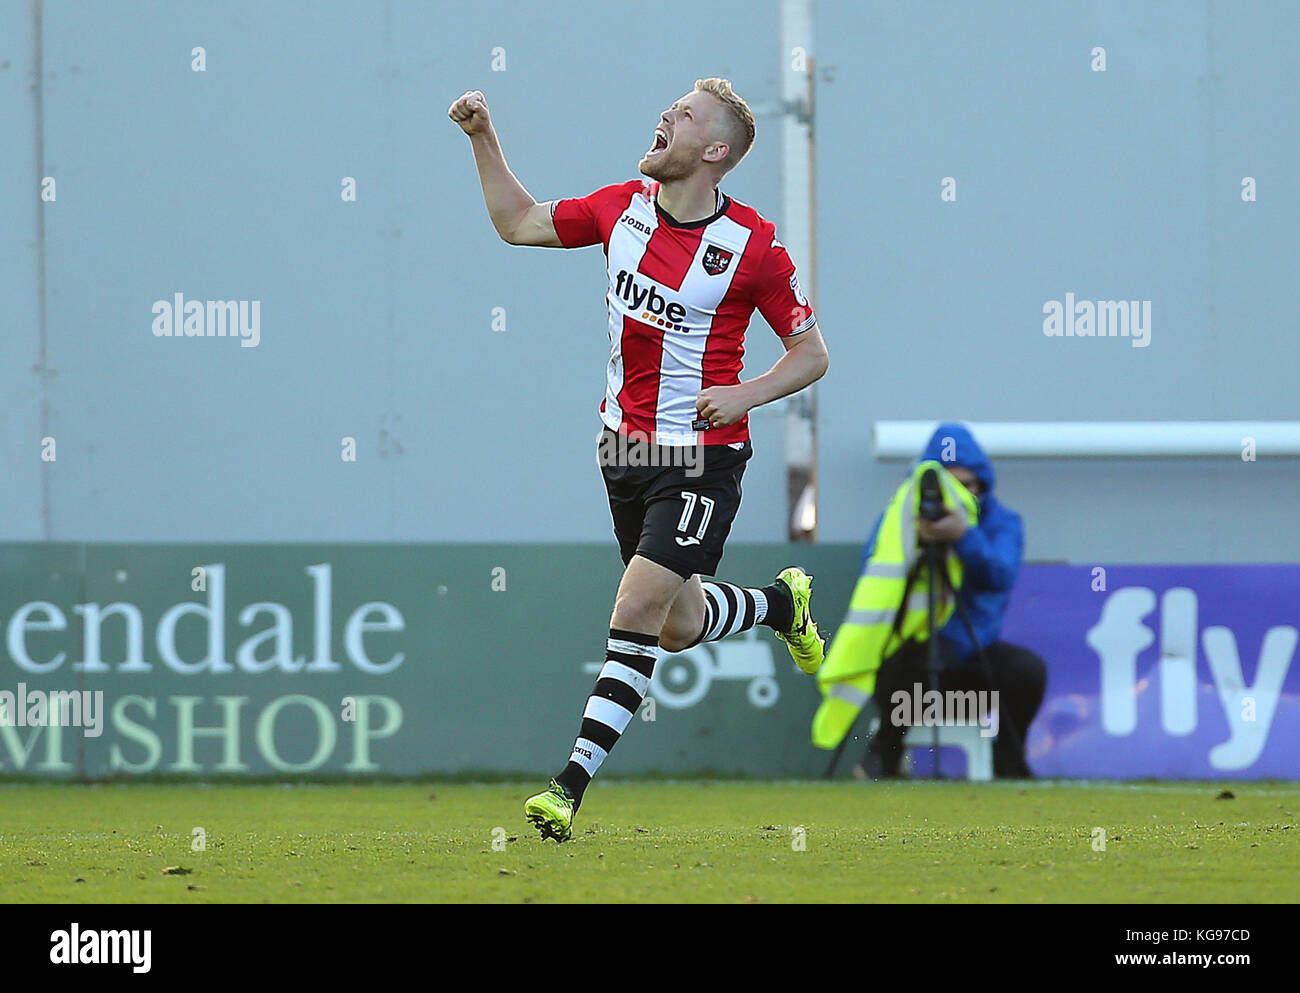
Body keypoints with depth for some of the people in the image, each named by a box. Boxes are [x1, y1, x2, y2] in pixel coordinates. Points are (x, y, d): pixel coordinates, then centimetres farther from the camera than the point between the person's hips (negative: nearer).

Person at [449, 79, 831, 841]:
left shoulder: (753, 244, -14)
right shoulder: (624, 207, 1)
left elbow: (811, 354, -4)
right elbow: (519, 223, 15)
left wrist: (746, 394, -20)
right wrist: (484, 139, 6)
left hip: (702, 455, -6)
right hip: (626, 446, 6)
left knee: (637, 613, -14)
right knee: (679, 626, 14)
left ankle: (572, 786, -13)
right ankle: (783, 602, 45)